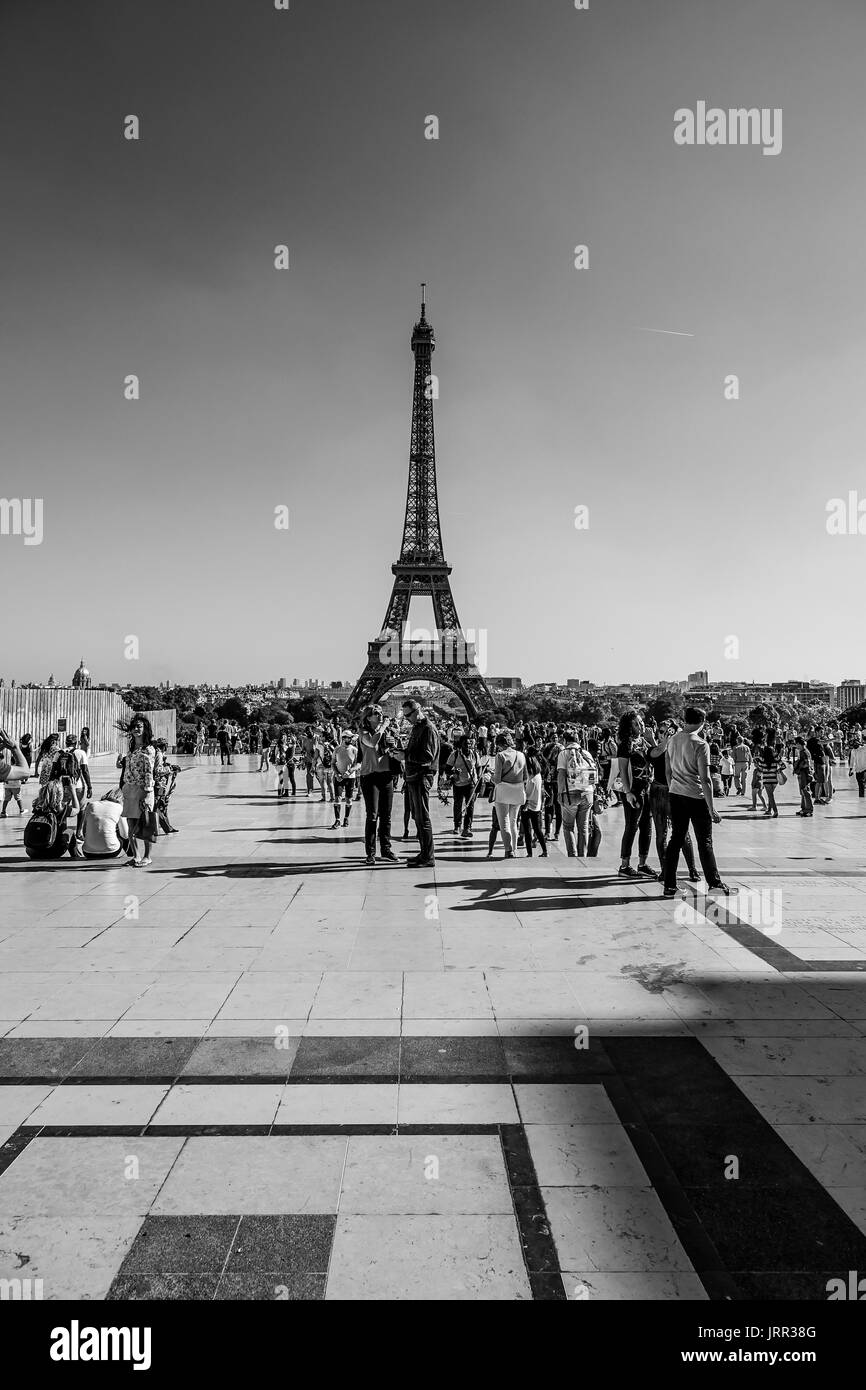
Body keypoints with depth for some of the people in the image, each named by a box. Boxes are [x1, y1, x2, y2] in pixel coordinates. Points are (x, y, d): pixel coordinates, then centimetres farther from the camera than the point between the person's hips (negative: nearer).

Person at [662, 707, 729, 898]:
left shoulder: (672, 740, 4)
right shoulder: (700, 744, -15)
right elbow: (705, 779, -16)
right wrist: (712, 809, -12)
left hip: (676, 795, 6)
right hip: (696, 797, -6)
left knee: (675, 839, 10)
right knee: (705, 842, 7)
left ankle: (669, 886, 9)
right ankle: (714, 883, 16)